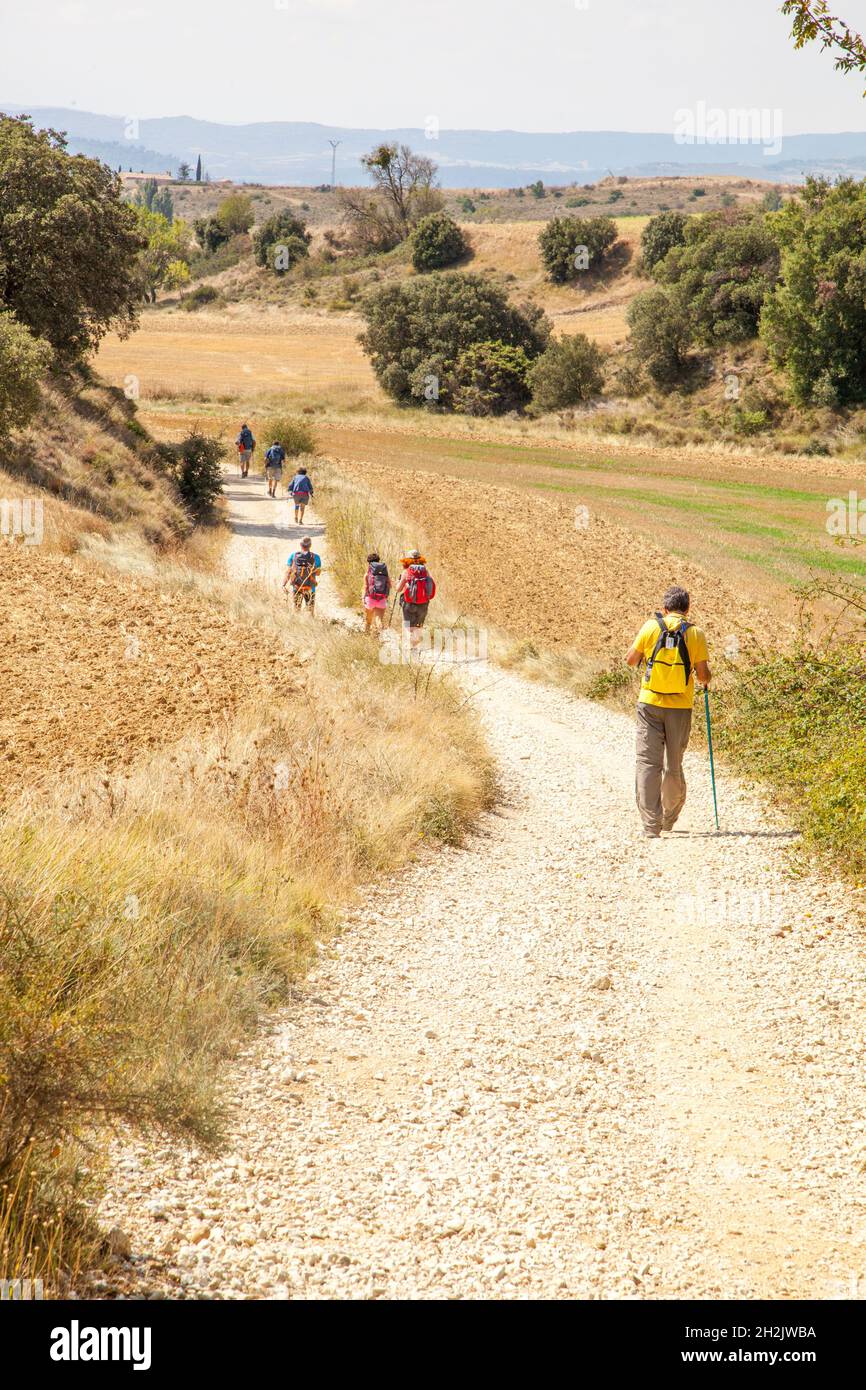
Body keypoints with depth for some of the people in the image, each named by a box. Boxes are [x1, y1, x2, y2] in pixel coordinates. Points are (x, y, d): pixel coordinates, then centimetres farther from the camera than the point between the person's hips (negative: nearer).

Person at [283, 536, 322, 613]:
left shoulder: (293, 555, -6)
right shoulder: (315, 557, -9)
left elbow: (288, 572, -7)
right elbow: (318, 573, 4)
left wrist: (284, 585, -4)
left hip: (296, 587, 1)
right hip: (310, 588, -1)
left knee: (297, 610, 14)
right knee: (311, 610, 11)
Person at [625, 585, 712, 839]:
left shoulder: (651, 627, -3)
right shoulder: (695, 634, -3)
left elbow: (631, 659, 5)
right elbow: (703, 674, -4)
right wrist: (706, 679, 19)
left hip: (650, 704, -1)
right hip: (680, 707, 1)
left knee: (648, 762, -1)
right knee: (674, 765, 15)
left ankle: (651, 824, -11)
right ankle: (669, 819, 29)